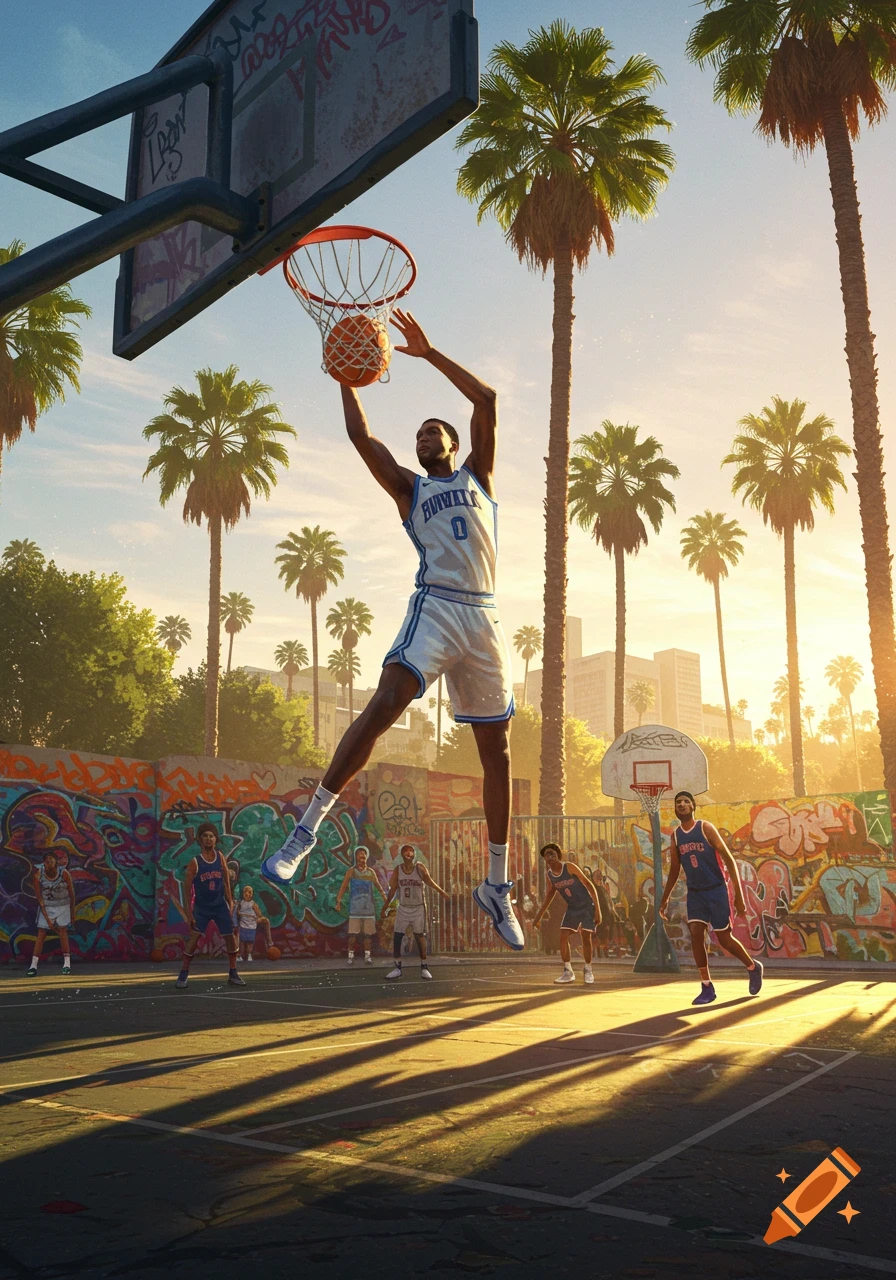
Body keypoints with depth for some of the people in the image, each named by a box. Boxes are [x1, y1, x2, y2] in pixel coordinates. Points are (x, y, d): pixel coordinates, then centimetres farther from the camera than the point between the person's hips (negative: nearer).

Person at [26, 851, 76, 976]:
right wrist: (47, 918, -15)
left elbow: (71, 893, -6)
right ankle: (33, 966, -2)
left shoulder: (64, 873, -20)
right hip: (46, 906, 1)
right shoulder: (38, 875, -18)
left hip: (63, 905, -1)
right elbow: (40, 898, -13)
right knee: (41, 933, -4)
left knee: (62, 931, -8)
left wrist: (72, 911, 2)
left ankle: (67, 964, -4)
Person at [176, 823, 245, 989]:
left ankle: (233, 974, 14)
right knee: (193, 938, -8)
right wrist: (189, 912, -10)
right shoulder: (195, 862, -11)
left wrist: (230, 902, 4)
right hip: (201, 907, -3)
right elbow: (187, 888, -8)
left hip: (220, 905, 3)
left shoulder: (220, 856, 0)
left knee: (231, 936, 2)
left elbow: (226, 881, 7)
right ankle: (183, 974, 5)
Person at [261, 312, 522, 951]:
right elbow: (362, 435, 7)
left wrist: (429, 352, 9)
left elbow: (488, 399, 10)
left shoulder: (478, 473, 20)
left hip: (485, 617, 2)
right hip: (436, 607, -2)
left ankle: (497, 885, 14)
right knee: (384, 704, -26)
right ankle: (307, 829, -23)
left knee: (497, 752, 4)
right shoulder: (409, 488, 19)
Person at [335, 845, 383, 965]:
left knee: (367, 934, 4)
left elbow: (378, 887, 15)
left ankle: (367, 956, 11)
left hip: (368, 908, 2)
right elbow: (343, 887, -4)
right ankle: (351, 955, 6)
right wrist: (338, 901, -14)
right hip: (355, 908, -2)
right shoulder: (351, 871, 1)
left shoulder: (371, 872, 8)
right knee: (353, 934, -5)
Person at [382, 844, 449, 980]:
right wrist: (385, 906, 8)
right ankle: (397, 968, 7)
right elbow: (393, 889, 4)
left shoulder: (420, 868, -10)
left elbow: (429, 881, 4)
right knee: (396, 937, -3)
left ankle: (424, 967, 14)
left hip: (418, 908, -2)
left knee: (420, 937, 3)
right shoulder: (398, 870, -6)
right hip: (403, 909, 2)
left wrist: (442, 892, 11)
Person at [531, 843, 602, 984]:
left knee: (586, 938, -5)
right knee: (563, 938, -8)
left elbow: (589, 885, -16)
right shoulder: (550, 875, -4)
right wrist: (538, 917, 7)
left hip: (587, 906, -5)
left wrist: (598, 909, -19)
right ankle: (568, 972, 1)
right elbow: (549, 896, 10)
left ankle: (588, 970, 14)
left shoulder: (569, 867, -20)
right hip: (572, 908, 5)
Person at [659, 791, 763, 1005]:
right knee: (696, 935, -11)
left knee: (724, 938, 1)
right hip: (694, 892, 4)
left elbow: (729, 860, -11)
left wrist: (739, 895, -15)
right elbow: (674, 870, 16)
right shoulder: (676, 835, 5)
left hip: (716, 890, -4)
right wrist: (665, 899, 16)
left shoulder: (705, 828, -11)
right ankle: (707, 988, -2)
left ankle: (753, 967, 28)